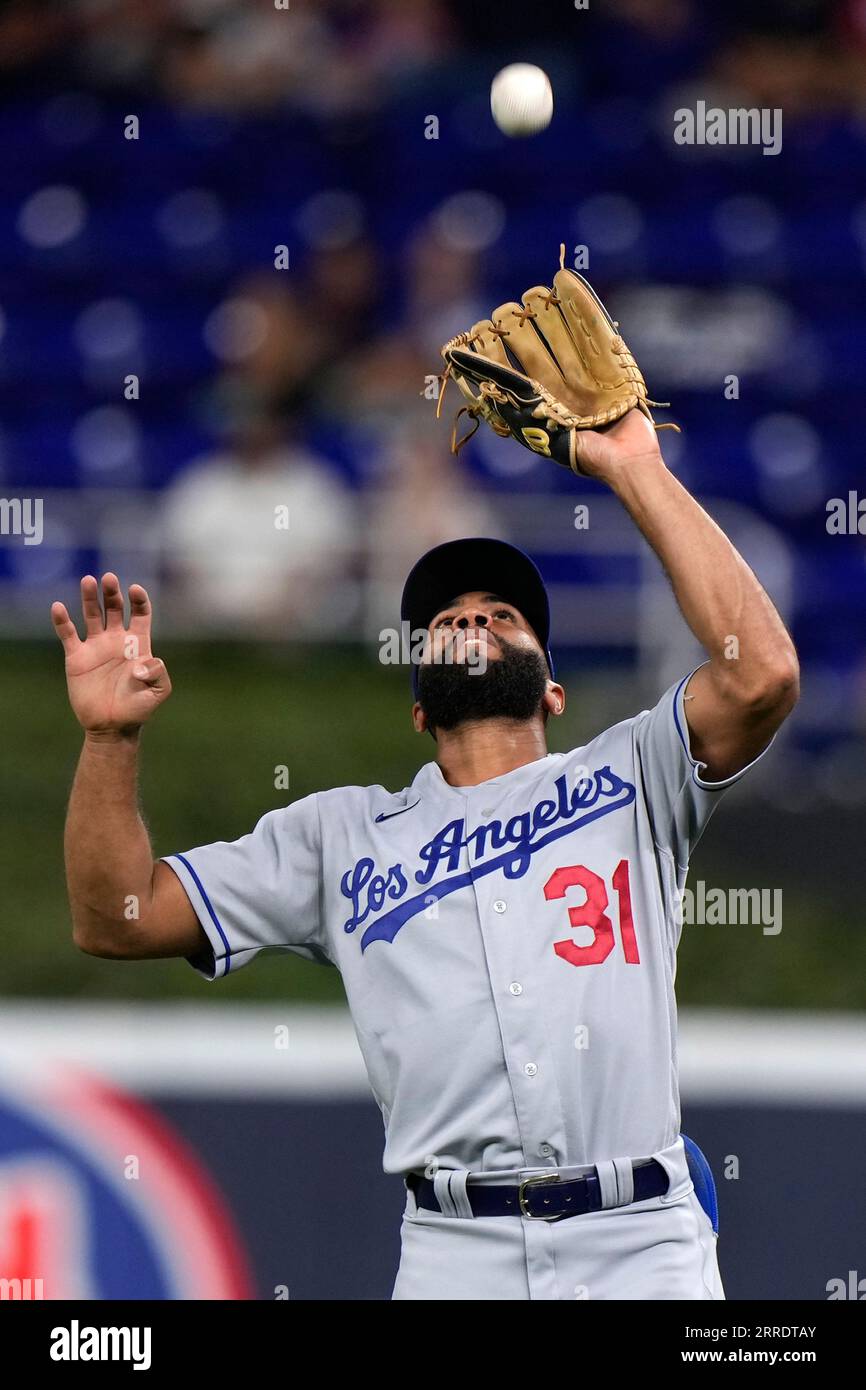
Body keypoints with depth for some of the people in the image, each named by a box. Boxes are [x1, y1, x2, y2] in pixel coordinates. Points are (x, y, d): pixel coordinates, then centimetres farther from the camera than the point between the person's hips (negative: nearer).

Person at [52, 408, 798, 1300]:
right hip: (456, 1257, 1)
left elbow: (760, 672, -4)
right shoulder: (344, 834, 19)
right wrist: (111, 735, 0)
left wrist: (636, 472, 0)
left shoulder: (625, 781, 14)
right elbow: (117, 919, 16)